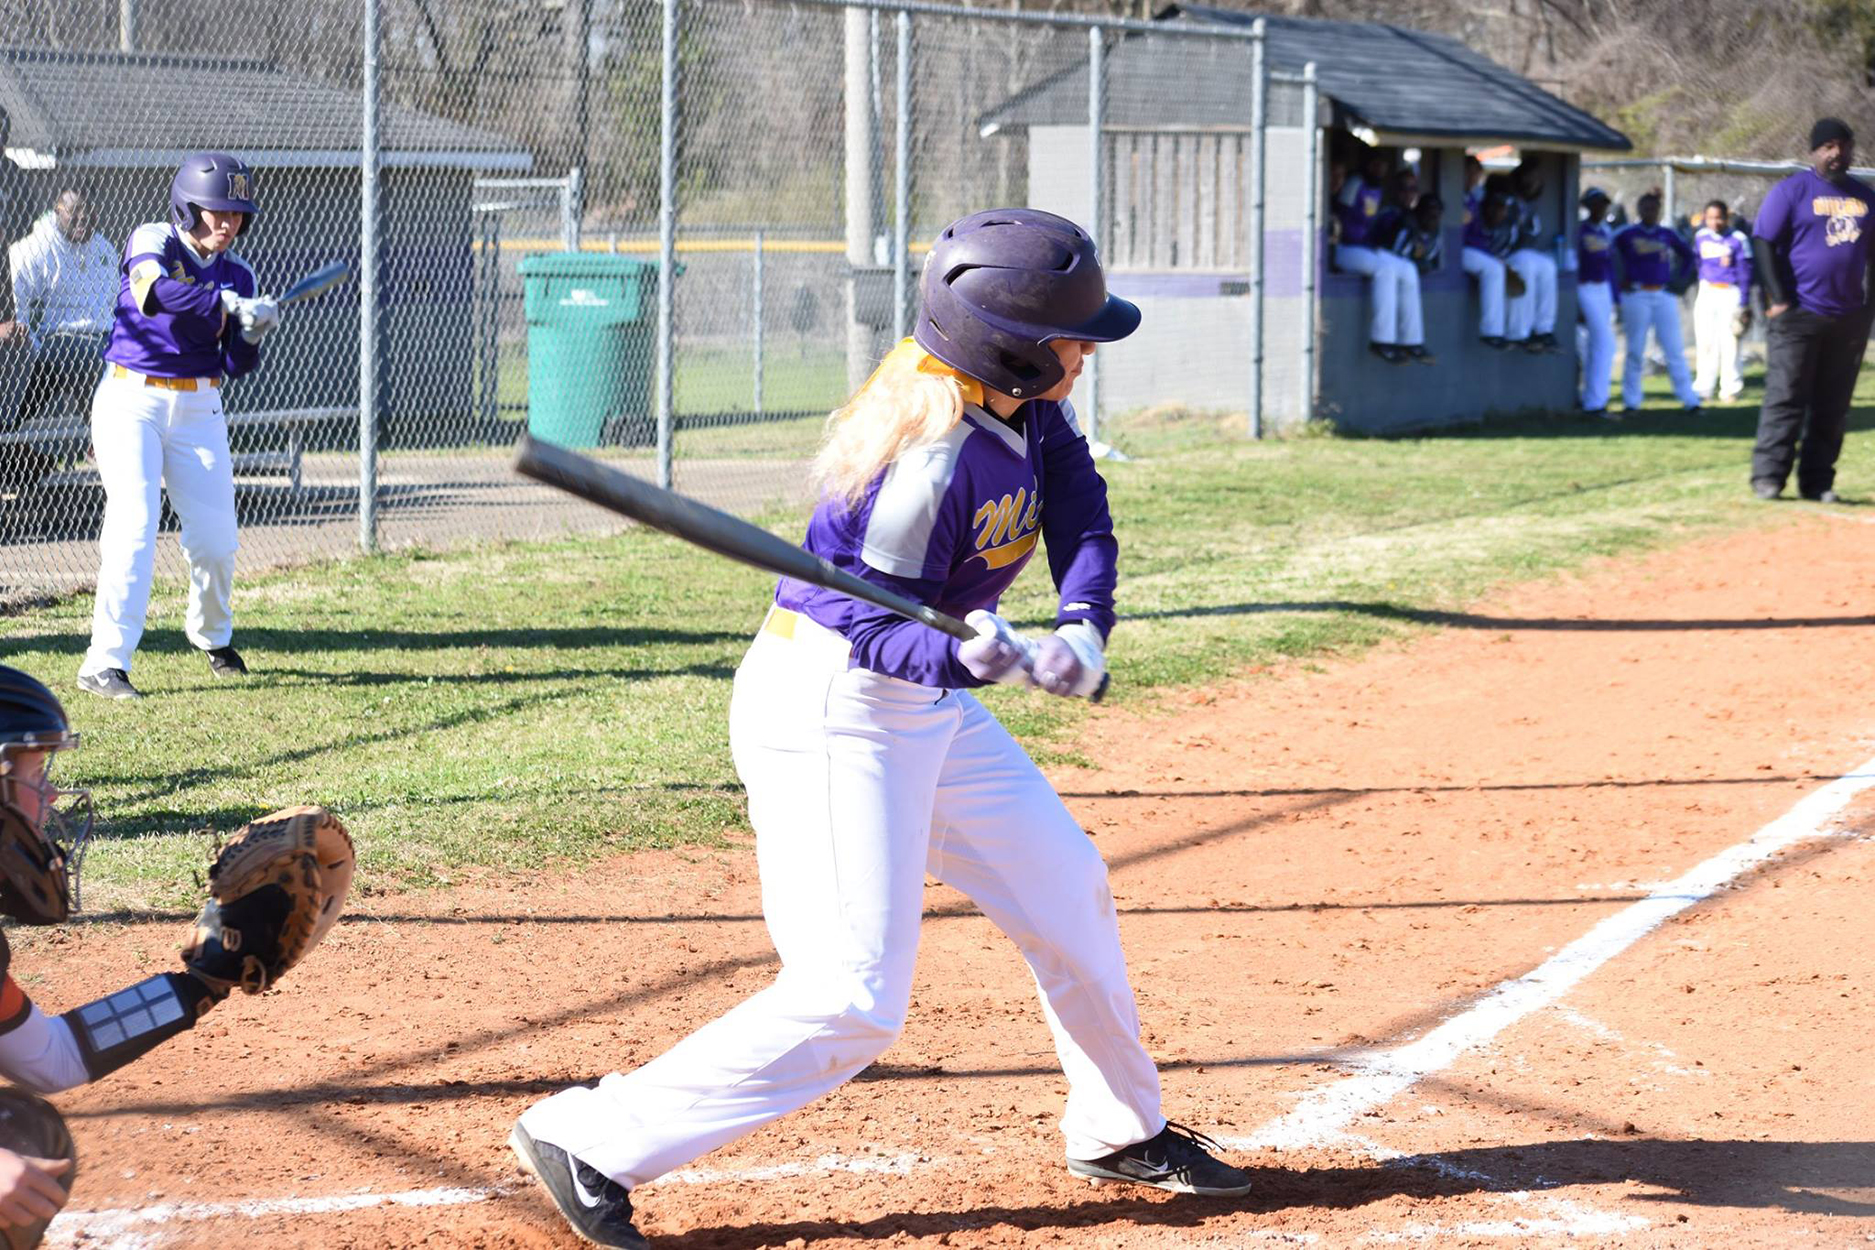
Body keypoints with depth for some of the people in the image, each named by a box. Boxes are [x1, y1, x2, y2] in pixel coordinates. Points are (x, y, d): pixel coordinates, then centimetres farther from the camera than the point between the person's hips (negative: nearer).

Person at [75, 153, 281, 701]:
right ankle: (105, 663, -21)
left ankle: (213, 636, 31)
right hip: (131, 402, -5)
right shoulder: (151, 243, -8)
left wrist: (253, 333, -17)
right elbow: (153, 292, -31)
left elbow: (235, 365, 3)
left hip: (198, 409, 5)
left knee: (215, 538, 2)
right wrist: (228, 304, -32)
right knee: (135, 522, -18)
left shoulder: (236, 274, 6)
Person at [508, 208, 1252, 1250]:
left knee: (1068, 894, 19)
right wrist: (977, 658, -42)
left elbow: (1082, 512, -3)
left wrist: (1081, 628, -22)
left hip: (925, 704, 10)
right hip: (830, 709, -10)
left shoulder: (1024, 404, -2)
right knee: (852, 999, -14)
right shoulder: (933, 457, -28)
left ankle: (1120, 1132, 40)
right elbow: (869, 625, -24)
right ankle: (591, 1141, -6)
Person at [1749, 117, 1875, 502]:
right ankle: (1768, 476, -5)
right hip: (1798, 315, -5)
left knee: (1833, 406, 5)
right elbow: (1763, 243, -7)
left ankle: (1818, 481, 10)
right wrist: (1778, 299, -13)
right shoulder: (1792, 190, -3)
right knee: (1785, 397, -8)